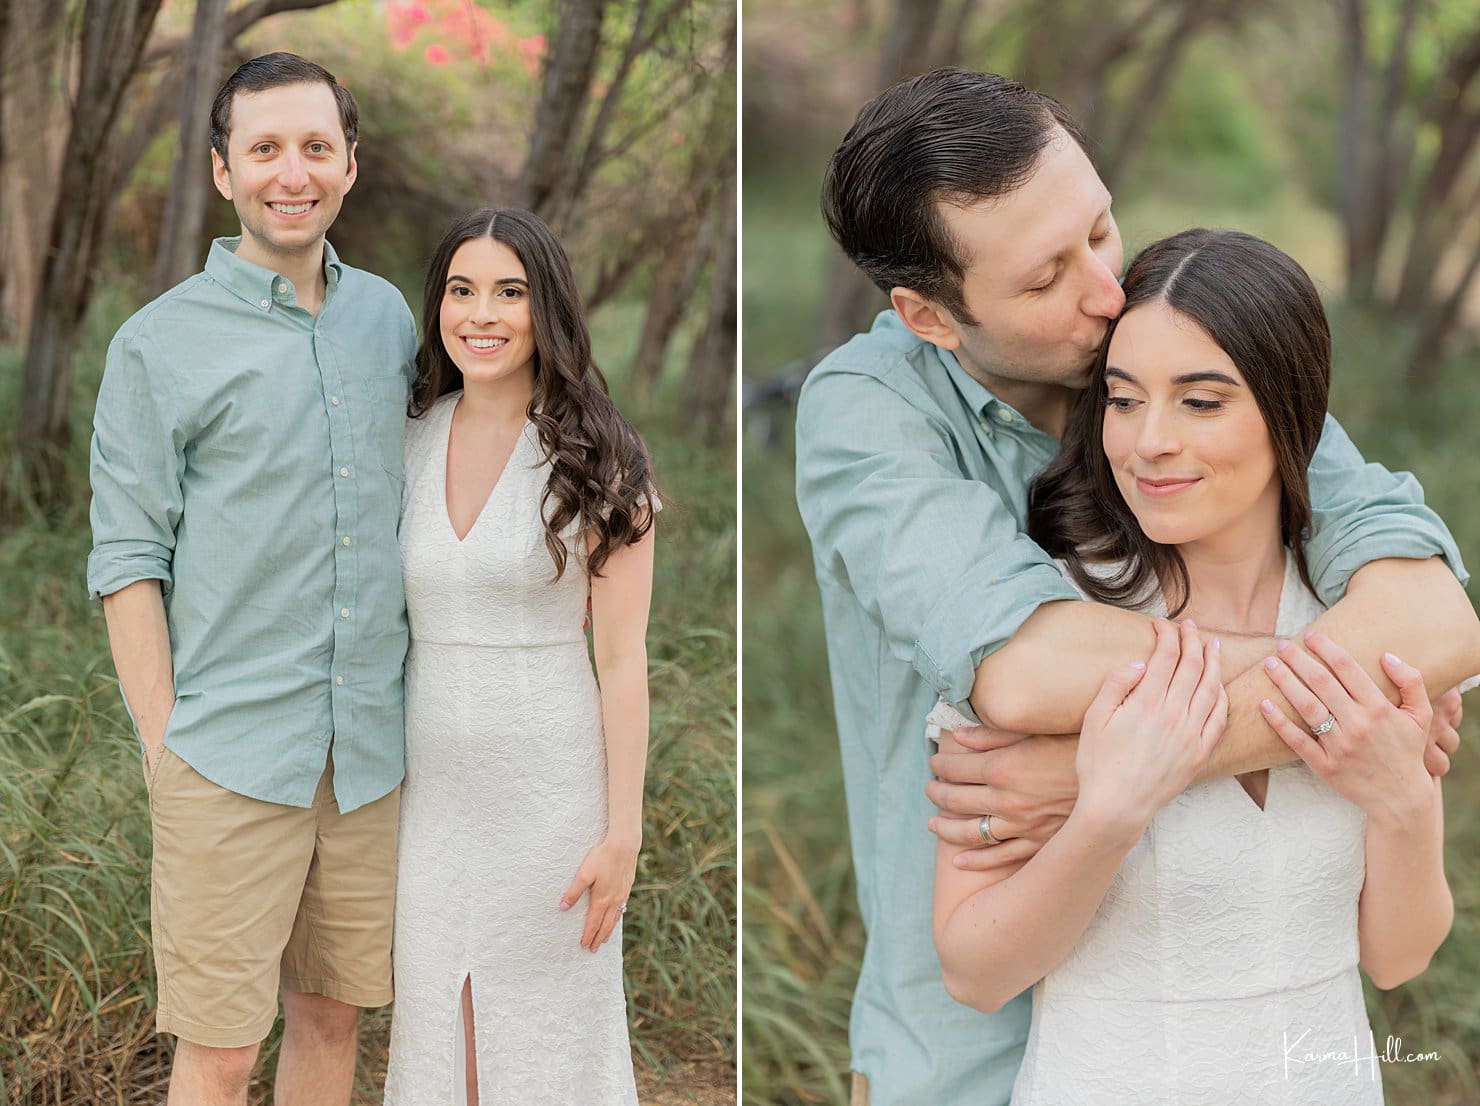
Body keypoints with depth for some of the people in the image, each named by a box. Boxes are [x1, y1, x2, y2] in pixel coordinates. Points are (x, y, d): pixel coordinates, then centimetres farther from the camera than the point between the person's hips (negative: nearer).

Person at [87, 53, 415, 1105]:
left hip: (372, 745, 4)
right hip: (232, 756, -4)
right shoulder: (159, 344, -4)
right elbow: (128, 561, -4)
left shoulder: (389, 317, 10)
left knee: (333, 1011, 14)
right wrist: (164, 745, -9)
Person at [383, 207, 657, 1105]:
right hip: (432, 786, 4)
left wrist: (623, 831, -12)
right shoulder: (412, 441, 4)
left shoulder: (594, 459, -9)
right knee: (435, 1026, 12)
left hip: (550, 789, -4)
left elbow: (624, 659, -9)